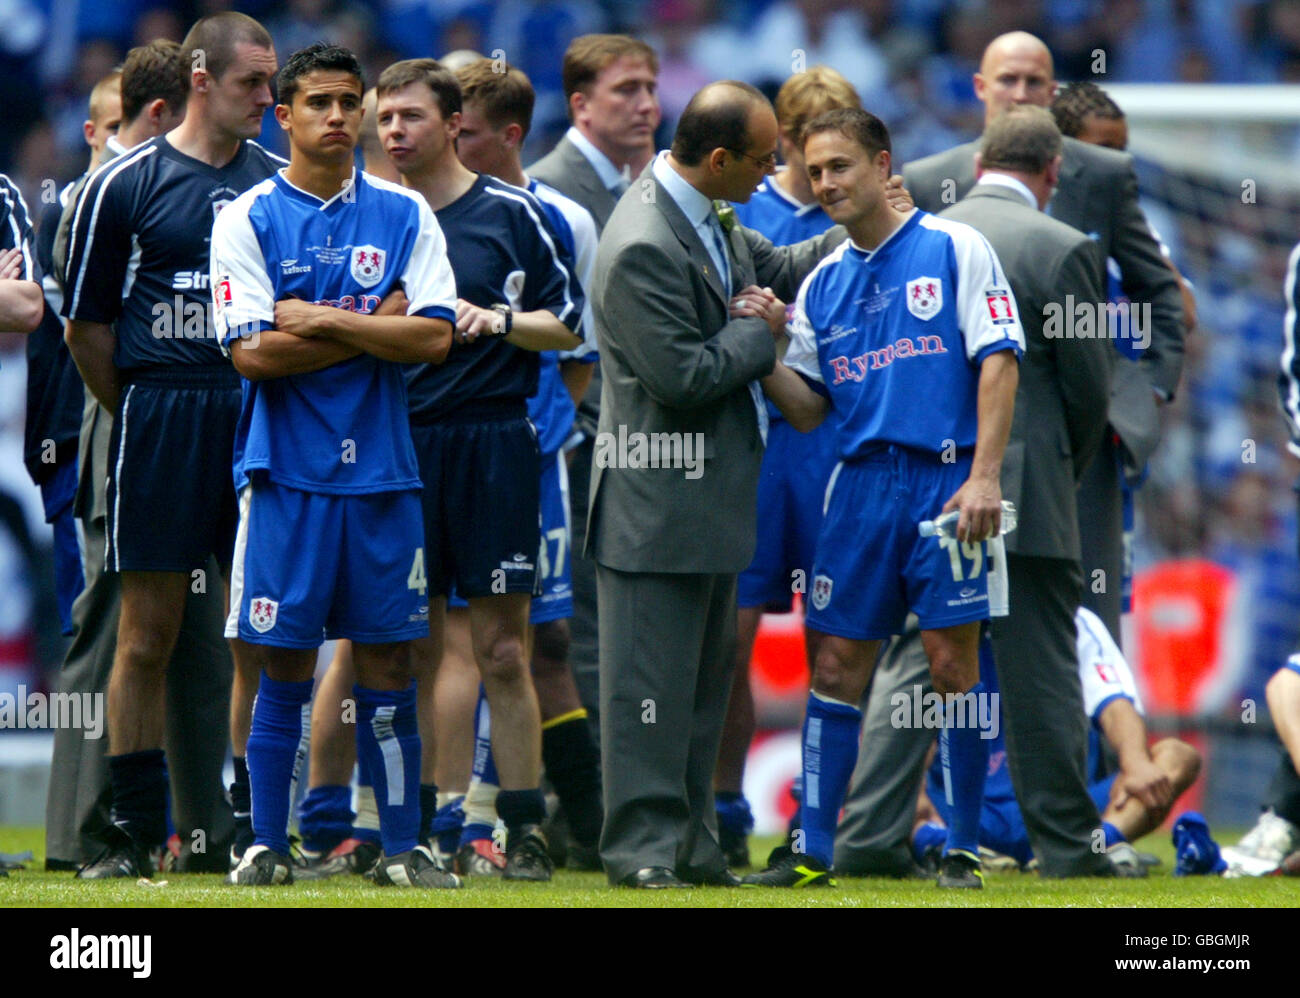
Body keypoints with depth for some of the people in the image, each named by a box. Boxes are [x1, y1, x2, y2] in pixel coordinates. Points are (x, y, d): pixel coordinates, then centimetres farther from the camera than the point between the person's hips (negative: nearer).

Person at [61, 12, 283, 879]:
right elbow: (87, 326, 3)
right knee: (148, 631, -1)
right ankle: (135, 830, 4)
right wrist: (147, 412, 4)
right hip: (160, 415, -3)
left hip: (263, 419, 3)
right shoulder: (126, 184, 0)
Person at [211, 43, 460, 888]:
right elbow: (252, 352, -9)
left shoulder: (405, 215, 7)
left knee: (388, 664, 4)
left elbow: (434, 338, -3)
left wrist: (319, 319, -9)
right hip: (287, 470, -2)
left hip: (381, 469, 2)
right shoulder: (248, 219, 1)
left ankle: (403, 845, 10)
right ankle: (268, 845, 6)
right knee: (284, 667, -1)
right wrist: (373, 325, -8)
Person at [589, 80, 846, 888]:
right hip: (660, 499, -10)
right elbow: (683, 376, -25)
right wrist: (758, 333, -10)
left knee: (705, 677, 16)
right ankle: (644, 846, 2)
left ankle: (691, 843, 23)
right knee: (652, 681, -3)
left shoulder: (708, 218, 7)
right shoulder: (644, 247, -24)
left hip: (713, 491, 10)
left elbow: (778, 269, 22)